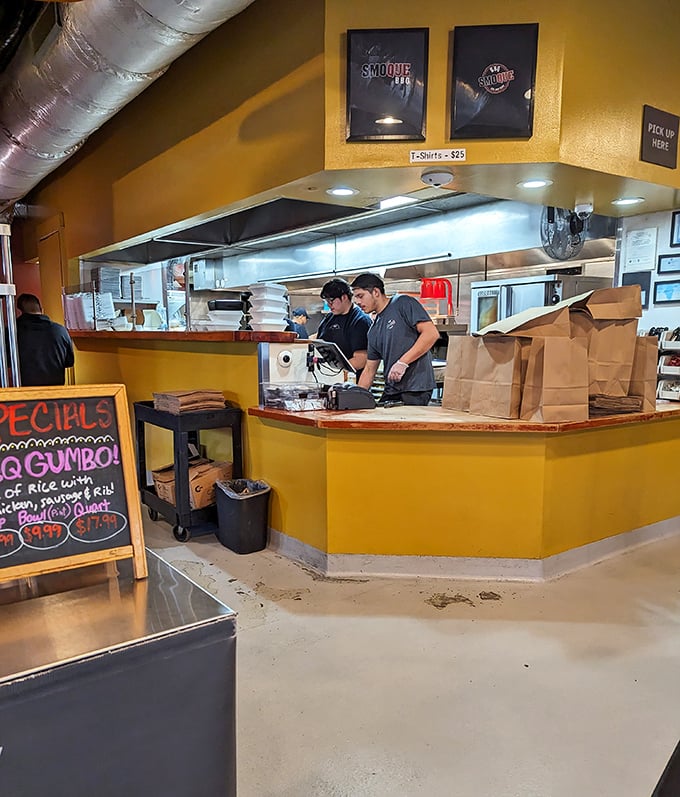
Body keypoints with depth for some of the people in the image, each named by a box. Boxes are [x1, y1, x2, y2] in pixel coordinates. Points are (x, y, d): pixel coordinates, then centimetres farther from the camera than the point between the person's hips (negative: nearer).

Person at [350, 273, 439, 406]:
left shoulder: (403, 304, -2)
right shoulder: (373, 331, 19)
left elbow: (431, 334, -14)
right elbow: (369, 370, 22)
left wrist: (403, 362, -18)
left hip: (415, 388, -7)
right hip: (391, 391, 7)